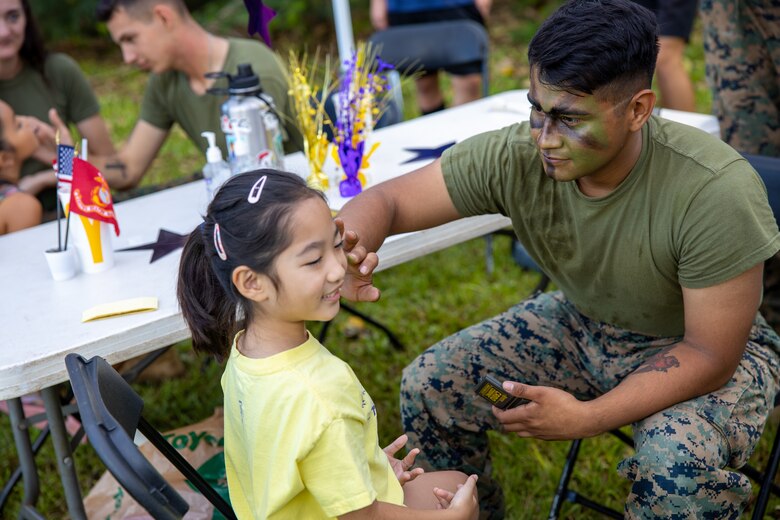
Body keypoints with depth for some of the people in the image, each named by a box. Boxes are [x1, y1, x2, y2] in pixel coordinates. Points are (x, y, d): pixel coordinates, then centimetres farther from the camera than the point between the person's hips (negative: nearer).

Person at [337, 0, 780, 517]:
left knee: (679, 458, -35)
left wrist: (587, 418, -36)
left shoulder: (716, 190, -33)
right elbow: (387, 201, -16)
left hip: (699, 345, -4)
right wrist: (347, 245, -41)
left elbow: (710, 354, -26)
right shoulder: (512, 157, -23)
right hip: (582, 323, 4)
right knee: (427, 386, -8)